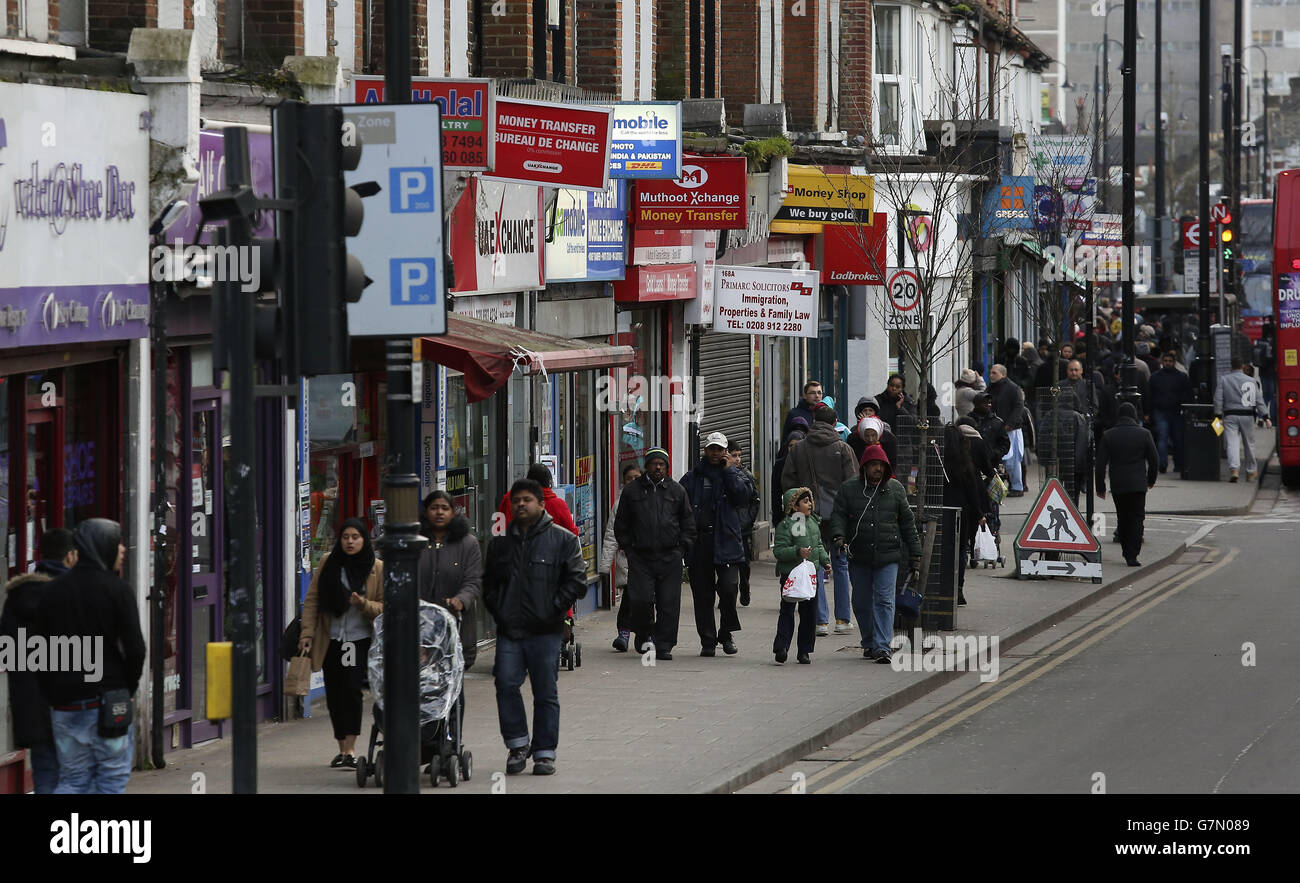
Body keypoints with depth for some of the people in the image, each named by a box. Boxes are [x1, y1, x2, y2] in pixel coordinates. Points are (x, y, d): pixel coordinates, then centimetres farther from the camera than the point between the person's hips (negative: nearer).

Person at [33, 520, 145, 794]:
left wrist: (51, 696, 12)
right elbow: (135, 648, -12)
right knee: (111, 779, 6)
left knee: (73, 780, 11)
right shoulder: (117, 589, -7)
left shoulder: (51, 591, 7)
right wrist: (128, 689, 4)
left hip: (65, 706, 4)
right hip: (108, 703, -4)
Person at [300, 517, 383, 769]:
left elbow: (385, 607, 1)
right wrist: (307, 632, -1)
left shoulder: (377, 568, 0)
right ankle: (342, 749, 17)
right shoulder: (328, 563, 5)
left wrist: (364, 604, -19)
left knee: (351, 689, -16)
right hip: (331, 640, 3)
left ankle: (350, 750, -18)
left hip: (360, 639, -3)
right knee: (334, 694, 5)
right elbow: (312, 599, 7)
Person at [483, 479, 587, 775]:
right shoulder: (501, 543, 14)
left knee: (546, 693, 2)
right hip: (509, 630, 3)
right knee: (506, 684, -9)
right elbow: (489, 583, 21)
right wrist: (497, 610, 6)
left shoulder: (563, 540, 2)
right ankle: (517, 743, 6)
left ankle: (545, 753, 9)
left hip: (545, 631, -3)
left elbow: (577, 580, -1)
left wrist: (554, 608, -8)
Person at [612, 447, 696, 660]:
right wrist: (627, 546, 5)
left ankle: (664, 645, 4)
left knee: (669, 603, -3)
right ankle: (644, 635, 13)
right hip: (640, 556, -1)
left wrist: (683, 547, 6)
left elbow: (688, 523, 16)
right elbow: (621, 524, 13)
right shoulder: (632, 491, 8)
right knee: (641, 599, -12)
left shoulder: (677, 491, 11)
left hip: (670, 557, 1)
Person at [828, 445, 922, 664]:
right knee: (861, 602, 8)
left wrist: (915, 552, 11)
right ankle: (869, 644, 24)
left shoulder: (895, 489, 7)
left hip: (888, 556, -1)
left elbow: (908, 522, 11)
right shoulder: (849, 489, 5)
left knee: (884, 600, -10)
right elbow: (838, 515, 2)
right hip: (859, 557, 1)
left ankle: (882, 647, -13)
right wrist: (838, 535, -19)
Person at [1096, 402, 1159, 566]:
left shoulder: (1108, 435, 1)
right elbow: (1154, 460, 3)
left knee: (1122, 519, 15)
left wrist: (1100, 486, 7)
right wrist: (1151, 479, 20)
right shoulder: (1143, 434, -2)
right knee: (1136, 519, 1)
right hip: (1138, 484, -2)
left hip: (1117, 485, 2)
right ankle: (1132, 557, -7)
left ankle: (1127, 553, 17)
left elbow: (1100, 463, 0)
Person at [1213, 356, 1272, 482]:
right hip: (1247, 415, 1)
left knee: (1232, 443, -10)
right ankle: (1250, 472, 24)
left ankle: (1234, 468, -31)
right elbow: (1259, 400, 1)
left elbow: (1218, 400, -1)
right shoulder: (1251, 381, 4)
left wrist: (1218, 416, 1)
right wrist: (1265, 418, 0)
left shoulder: (1223, 380, 4)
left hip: (1230, 416, -1)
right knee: (1249, 444, 14)